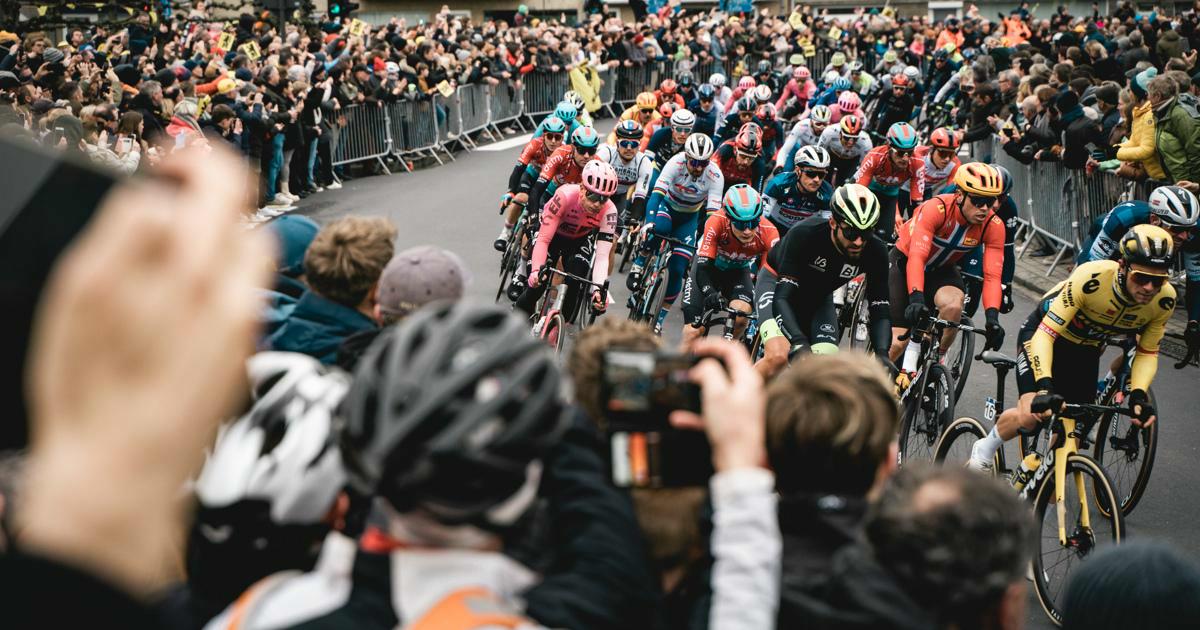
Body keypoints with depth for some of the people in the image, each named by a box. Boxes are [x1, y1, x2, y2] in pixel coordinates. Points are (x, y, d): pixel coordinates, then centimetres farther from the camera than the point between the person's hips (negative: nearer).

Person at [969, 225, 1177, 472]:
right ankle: (986, 448, 9)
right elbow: (1045, 334, -38)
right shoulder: (1091, 278, -39)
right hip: (1043, 331, -5)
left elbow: (1147, 353, -9)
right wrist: (1045, 388, -51)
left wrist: (1138, 395, -27)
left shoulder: (1164, 300, -25)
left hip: (1086, 349, 5)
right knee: (1030, 416, -21)